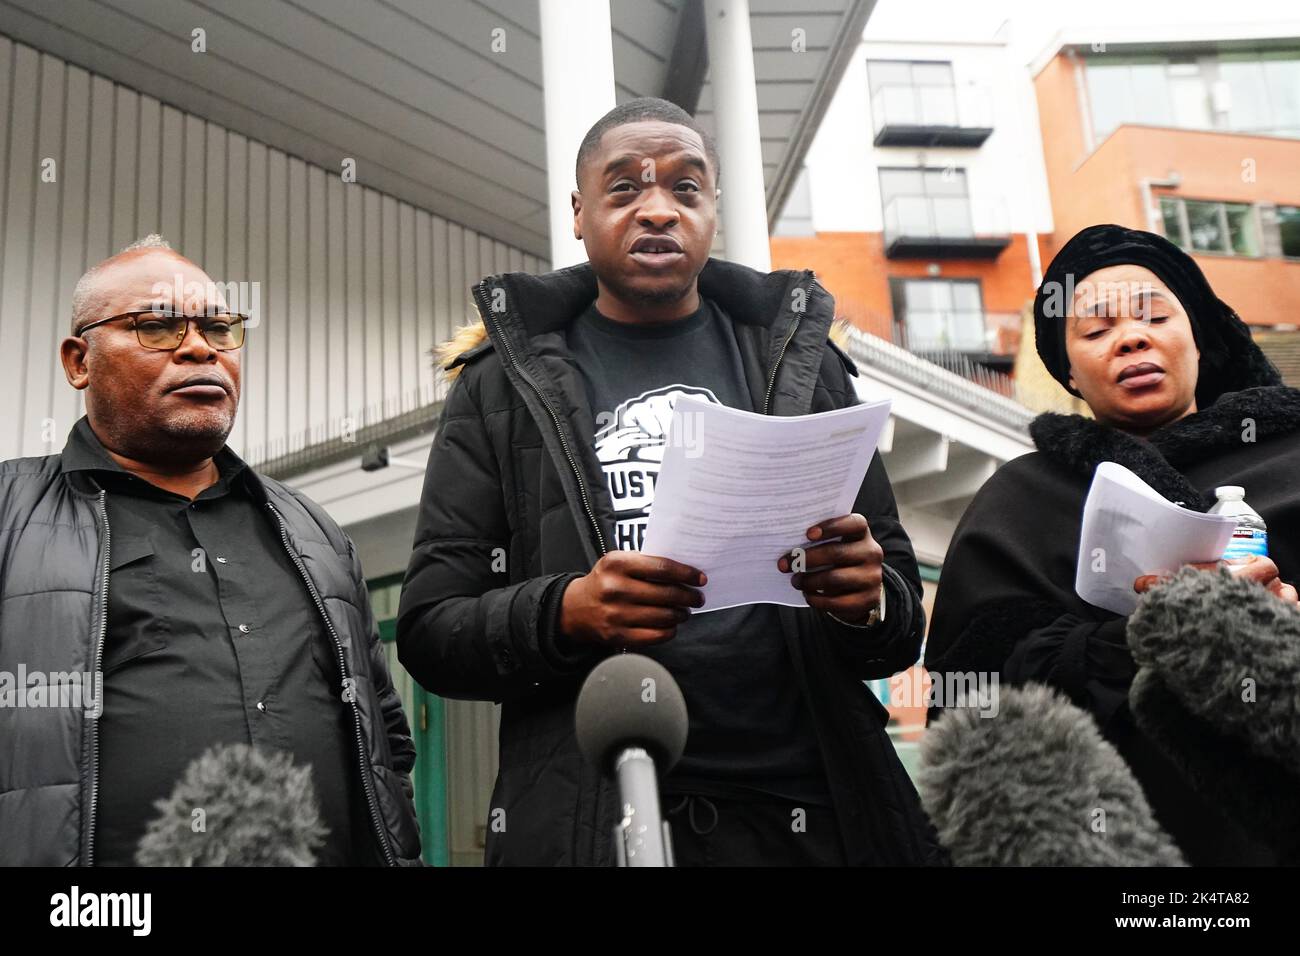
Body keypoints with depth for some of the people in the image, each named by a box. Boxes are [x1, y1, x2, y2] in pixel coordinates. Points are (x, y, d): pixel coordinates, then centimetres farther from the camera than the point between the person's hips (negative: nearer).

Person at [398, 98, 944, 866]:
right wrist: (564, 614, -20)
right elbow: (429, 630, -1)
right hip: (590, 825, -1)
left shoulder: (801, 362, 8)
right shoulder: (504, 383, 3)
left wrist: (868, 603, -14)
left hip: (810, 815, 2)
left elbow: (904, 623, 9)